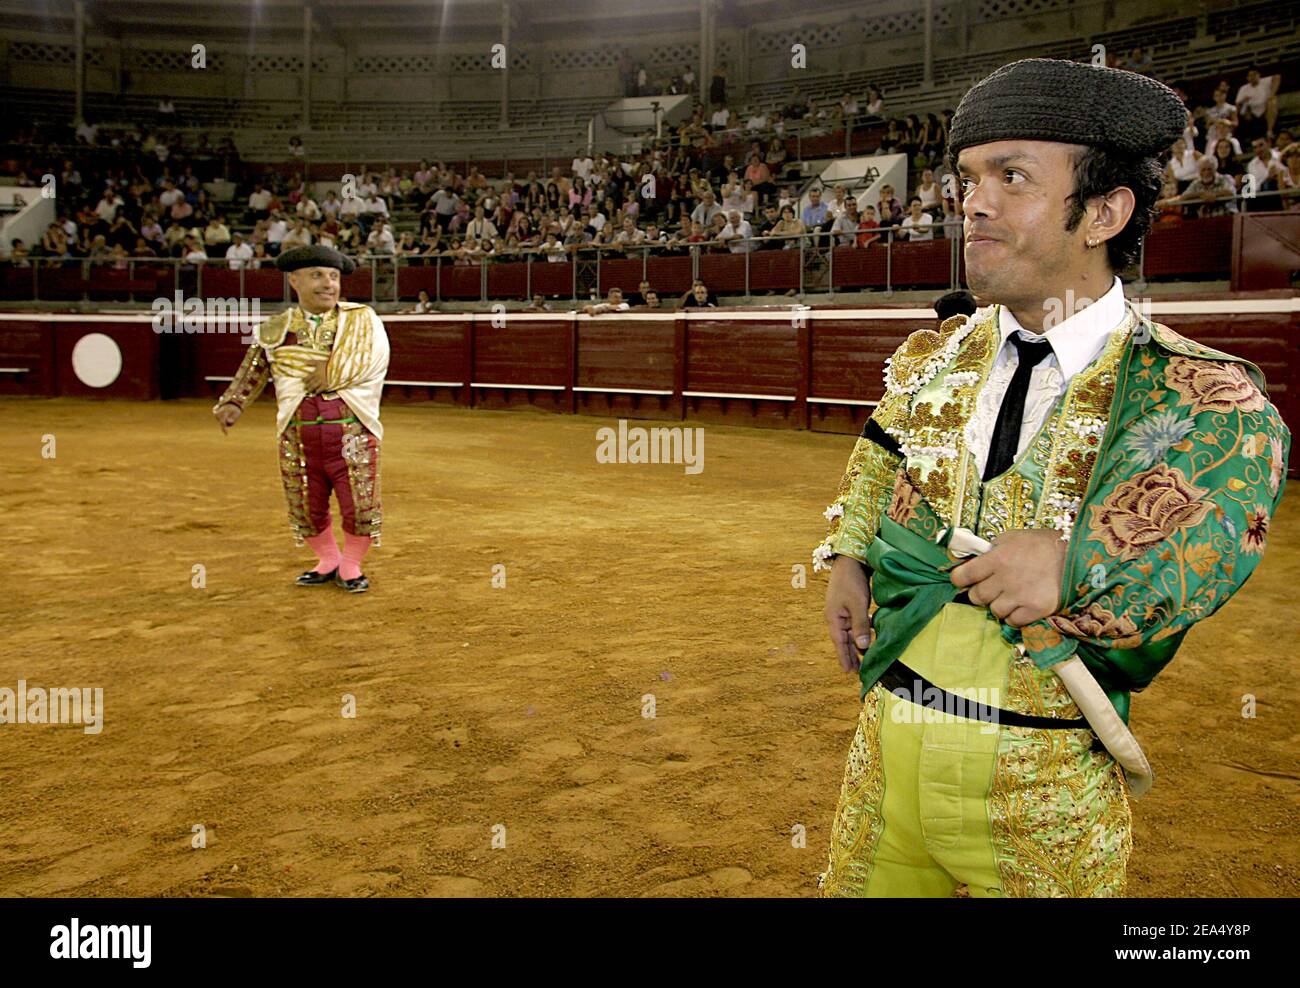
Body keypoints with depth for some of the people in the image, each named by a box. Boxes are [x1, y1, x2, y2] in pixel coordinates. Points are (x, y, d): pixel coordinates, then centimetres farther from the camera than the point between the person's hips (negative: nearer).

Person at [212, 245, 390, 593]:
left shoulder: (362, 319, 3)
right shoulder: (275, 329, 10)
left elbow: (373, 359, -10)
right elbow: (253, 369, 15)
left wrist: (332, 371, -15)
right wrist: (233, 403, 2)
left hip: (352, 432, -2)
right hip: (298, 436, 2)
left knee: (361, 504, -1)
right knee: (306, 507, 11)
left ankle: (350, 566, 22)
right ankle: (328, 561, 34)